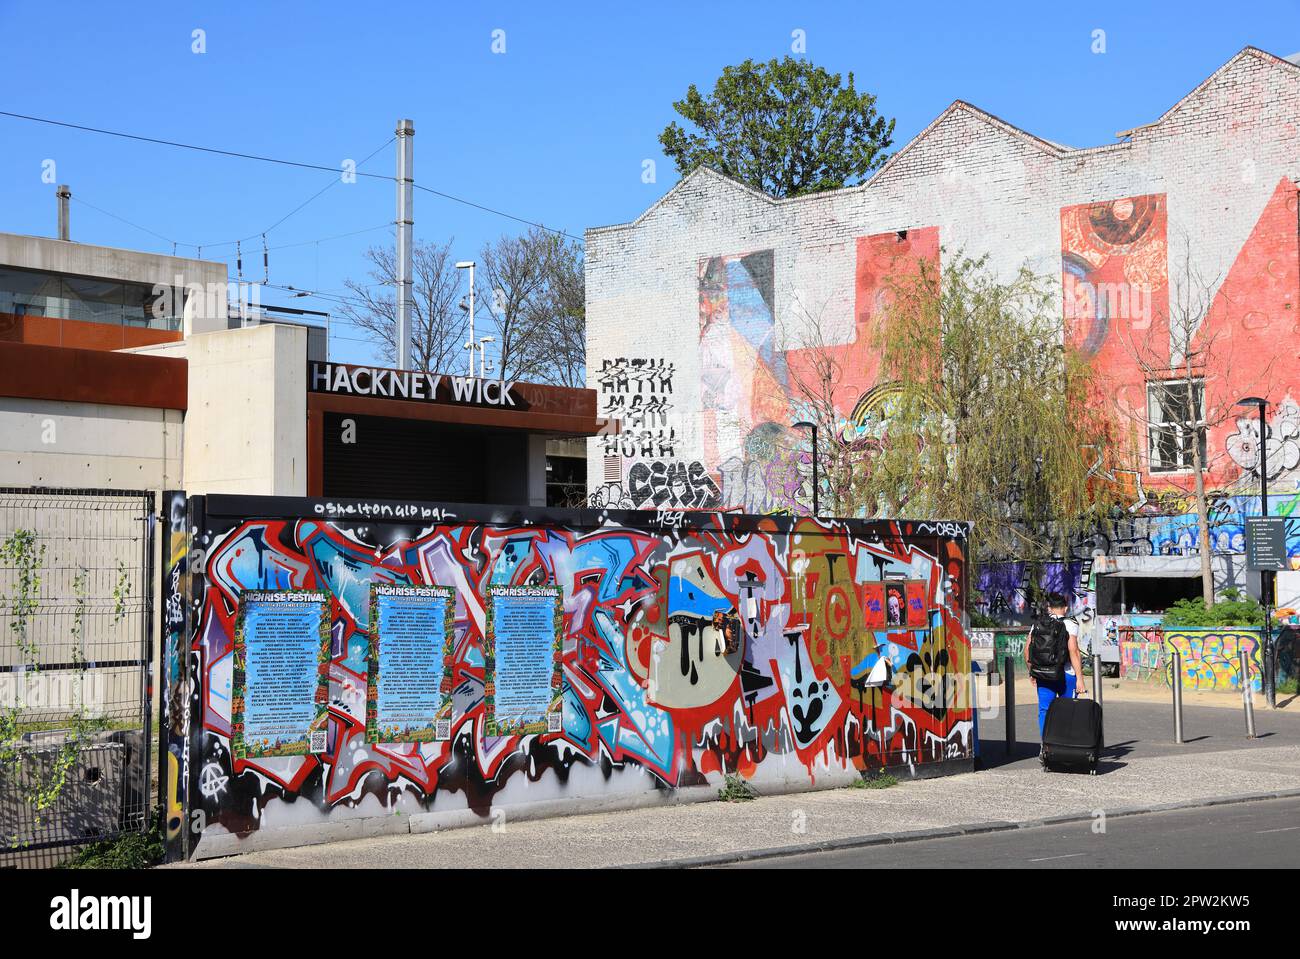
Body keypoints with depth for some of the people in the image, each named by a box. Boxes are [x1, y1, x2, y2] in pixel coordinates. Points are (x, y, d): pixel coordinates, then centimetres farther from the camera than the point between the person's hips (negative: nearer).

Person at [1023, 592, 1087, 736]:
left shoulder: (1037, 624, 6)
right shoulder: (1069, 624, -6)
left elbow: (1027, 650, 4)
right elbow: (1073, 651, -16)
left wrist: (1031, 672, 17)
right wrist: (1079, 678, -17)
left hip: (1042, 675, 3)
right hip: (1065, 675, -3)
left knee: (1044, 710, 5)